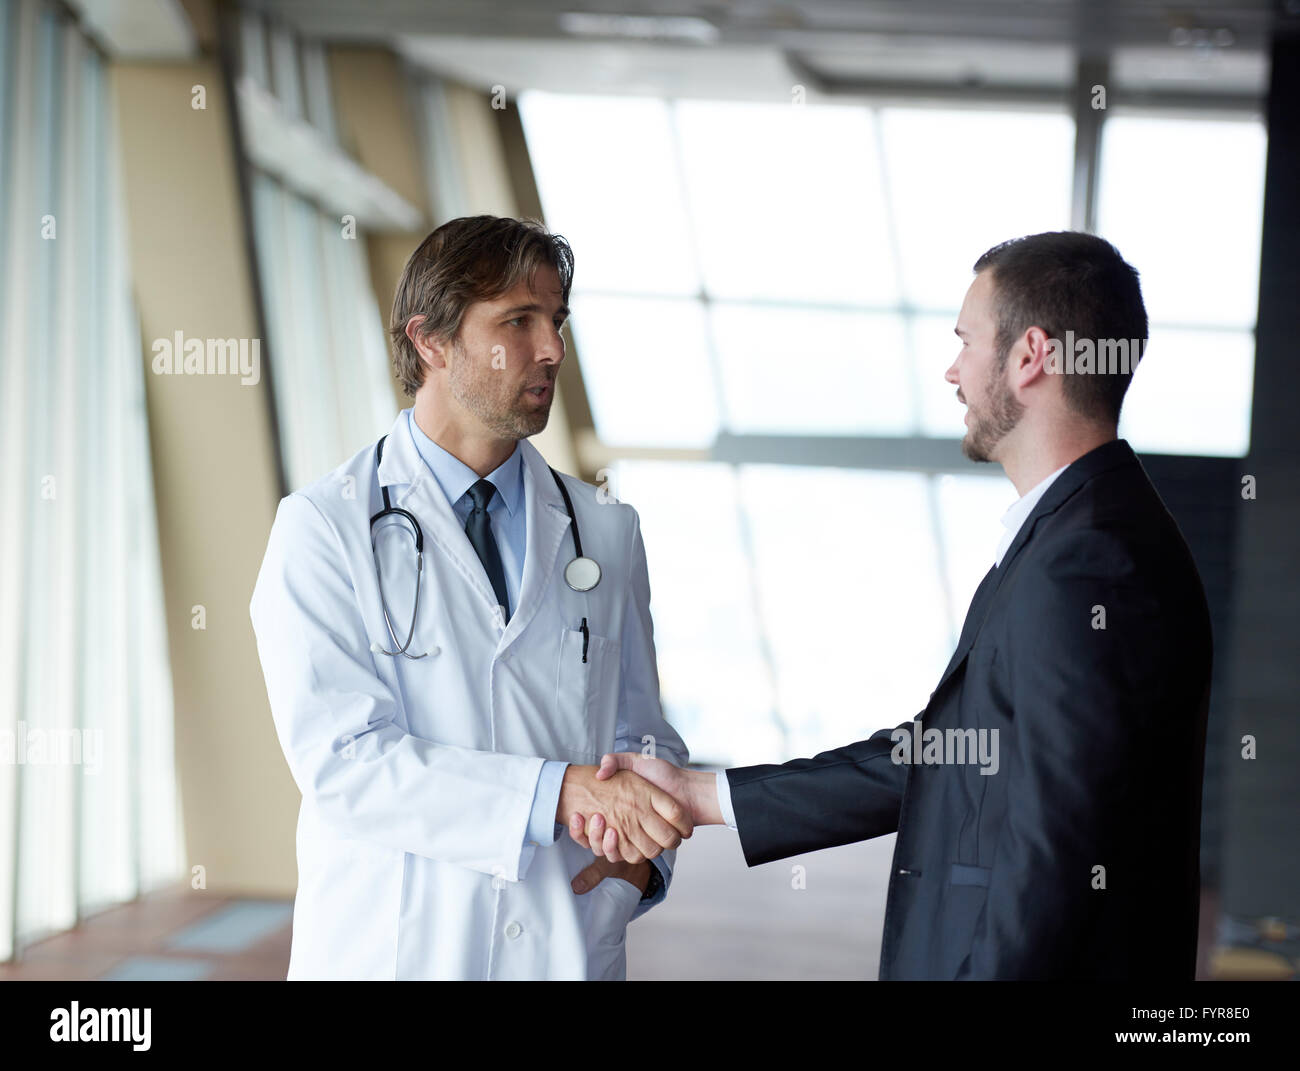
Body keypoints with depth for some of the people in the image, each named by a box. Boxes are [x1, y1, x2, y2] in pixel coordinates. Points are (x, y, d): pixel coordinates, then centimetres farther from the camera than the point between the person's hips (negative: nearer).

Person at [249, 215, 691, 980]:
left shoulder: (606, 533, 7)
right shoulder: (323, 529, -6)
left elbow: (642, 736, 13)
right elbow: (343, 759, -15)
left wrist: (643, 846, -8)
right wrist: (559, 794, -23)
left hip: (570, 946, 3)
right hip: (390, 948, -3)